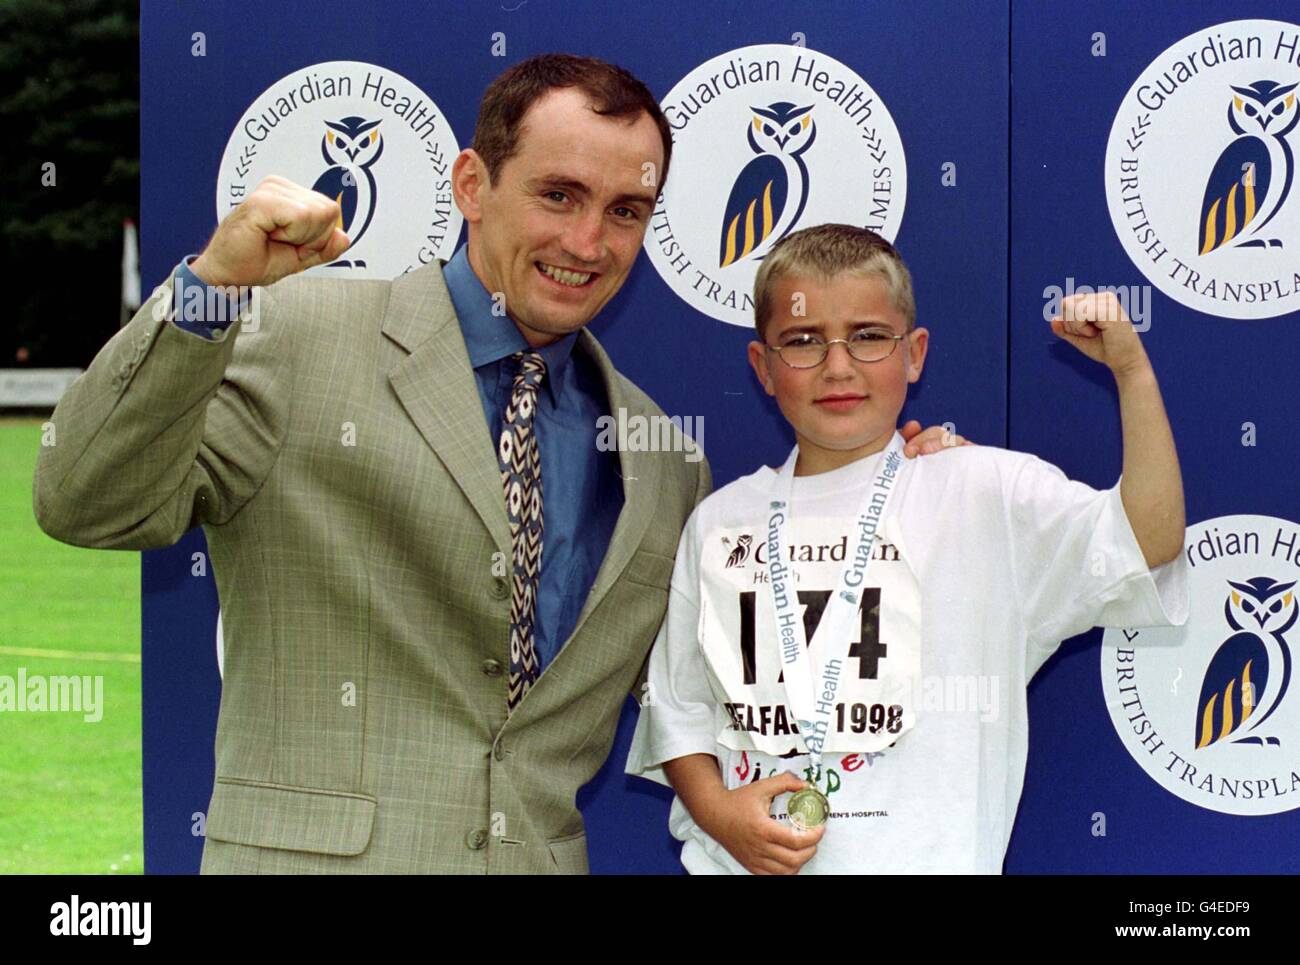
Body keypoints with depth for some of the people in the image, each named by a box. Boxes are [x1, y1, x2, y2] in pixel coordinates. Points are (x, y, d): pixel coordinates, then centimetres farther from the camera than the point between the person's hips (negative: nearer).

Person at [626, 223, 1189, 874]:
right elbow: (678, 704, 10)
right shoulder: (721, 521, 6)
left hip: (922, 858, -2)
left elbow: (1146, 546, -15)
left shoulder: (986, 492, -3)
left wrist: (1131, 369, -21)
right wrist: (717, 809, -7)